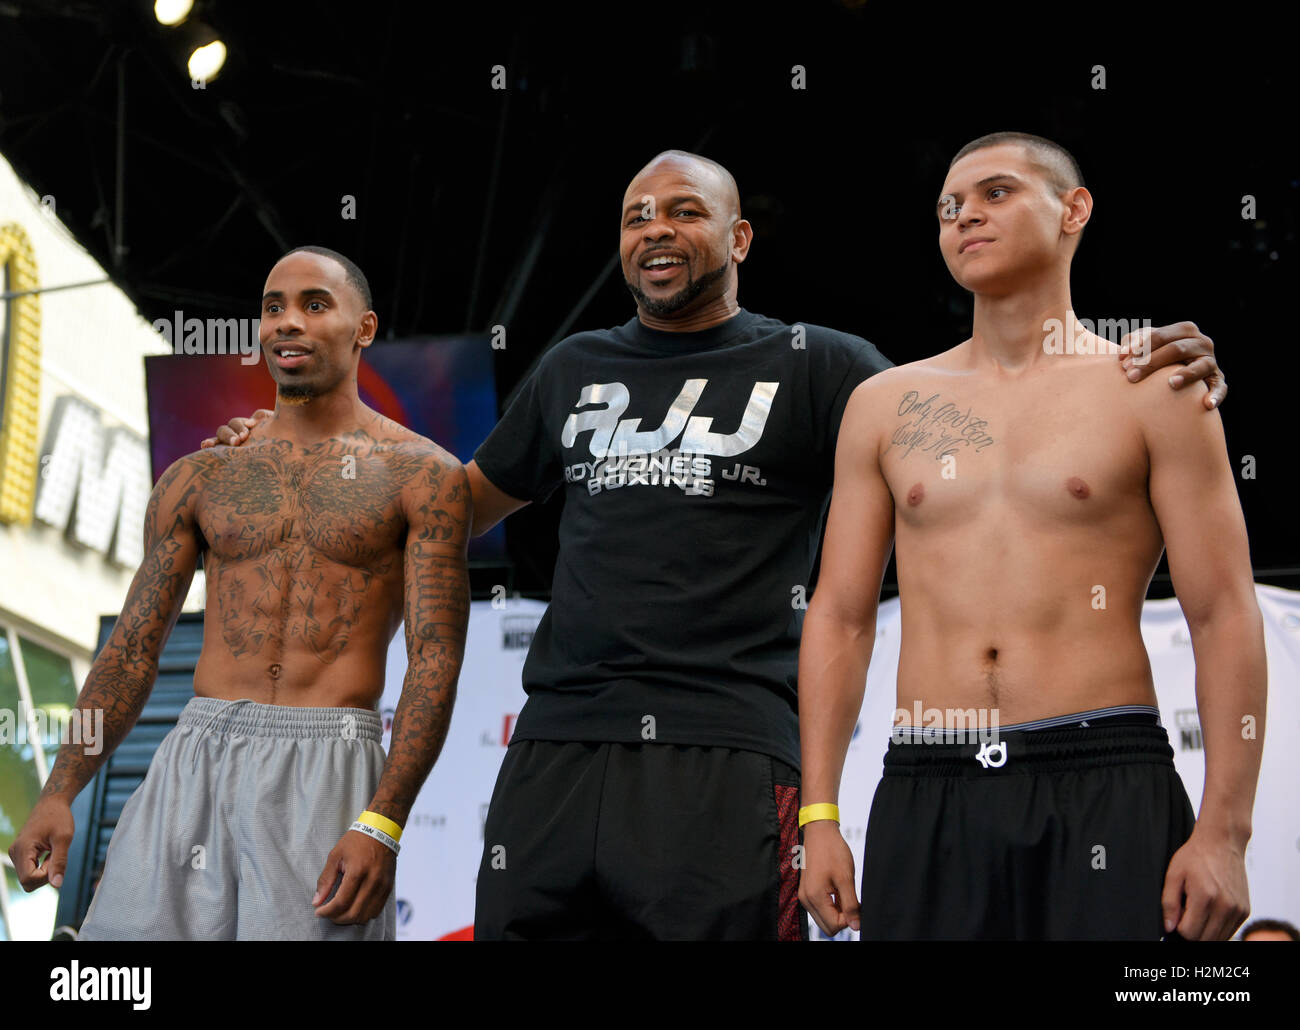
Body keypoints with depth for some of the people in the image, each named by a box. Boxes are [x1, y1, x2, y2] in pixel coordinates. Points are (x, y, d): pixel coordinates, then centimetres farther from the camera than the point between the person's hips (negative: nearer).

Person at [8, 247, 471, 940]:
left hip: (328, 774, -3)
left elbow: (435, 661, -4)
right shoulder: (201, 479, 14)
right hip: (196, 757, 3)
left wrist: (382, 825, -16)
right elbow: (132, 651, 13)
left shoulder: (421, 474, 3)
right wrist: (59, 793, 0)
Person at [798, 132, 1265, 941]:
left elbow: (1226, 617, 0)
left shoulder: (1152, 393, 6)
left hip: (1104, 784, -2)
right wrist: (819, 816, 5)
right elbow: (840, 616, 14)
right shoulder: (886, 405, 15)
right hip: (927, 799, 3)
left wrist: (1224, 831, -9)